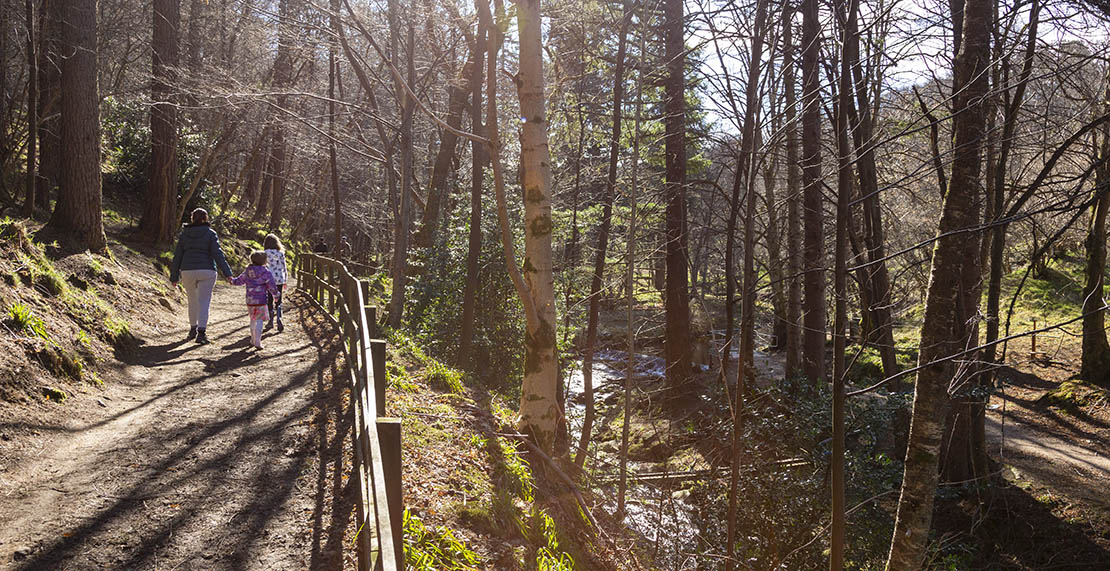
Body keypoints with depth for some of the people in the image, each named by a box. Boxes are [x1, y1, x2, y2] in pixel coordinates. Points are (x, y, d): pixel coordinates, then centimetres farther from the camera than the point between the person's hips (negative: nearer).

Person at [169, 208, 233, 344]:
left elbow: (177, 256, 7)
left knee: (193, 301, 20)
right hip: (206, 271, -3)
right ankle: (201, 333, -12)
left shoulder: (184, 234, 7)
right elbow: (217, 254, -10)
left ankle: (193, 329, 30)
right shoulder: (210, 233, -2)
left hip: (188, 272, 3)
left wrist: (174, 277, 12)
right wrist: (227, 273, -12)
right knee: (204, 302, -3)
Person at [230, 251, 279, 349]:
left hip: (249, 301, 5)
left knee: (253, 320, 21)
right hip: (261, 301, -5)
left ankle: (253, 339, 33)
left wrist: (232, 280, 41)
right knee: (259, 321, -5)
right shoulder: (266, 273, -10)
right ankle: (257, 342, -14)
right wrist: (276, 294, 11)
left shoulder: (247, 272, 4)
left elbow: (239, 280, 19)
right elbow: (272, 287, -9)